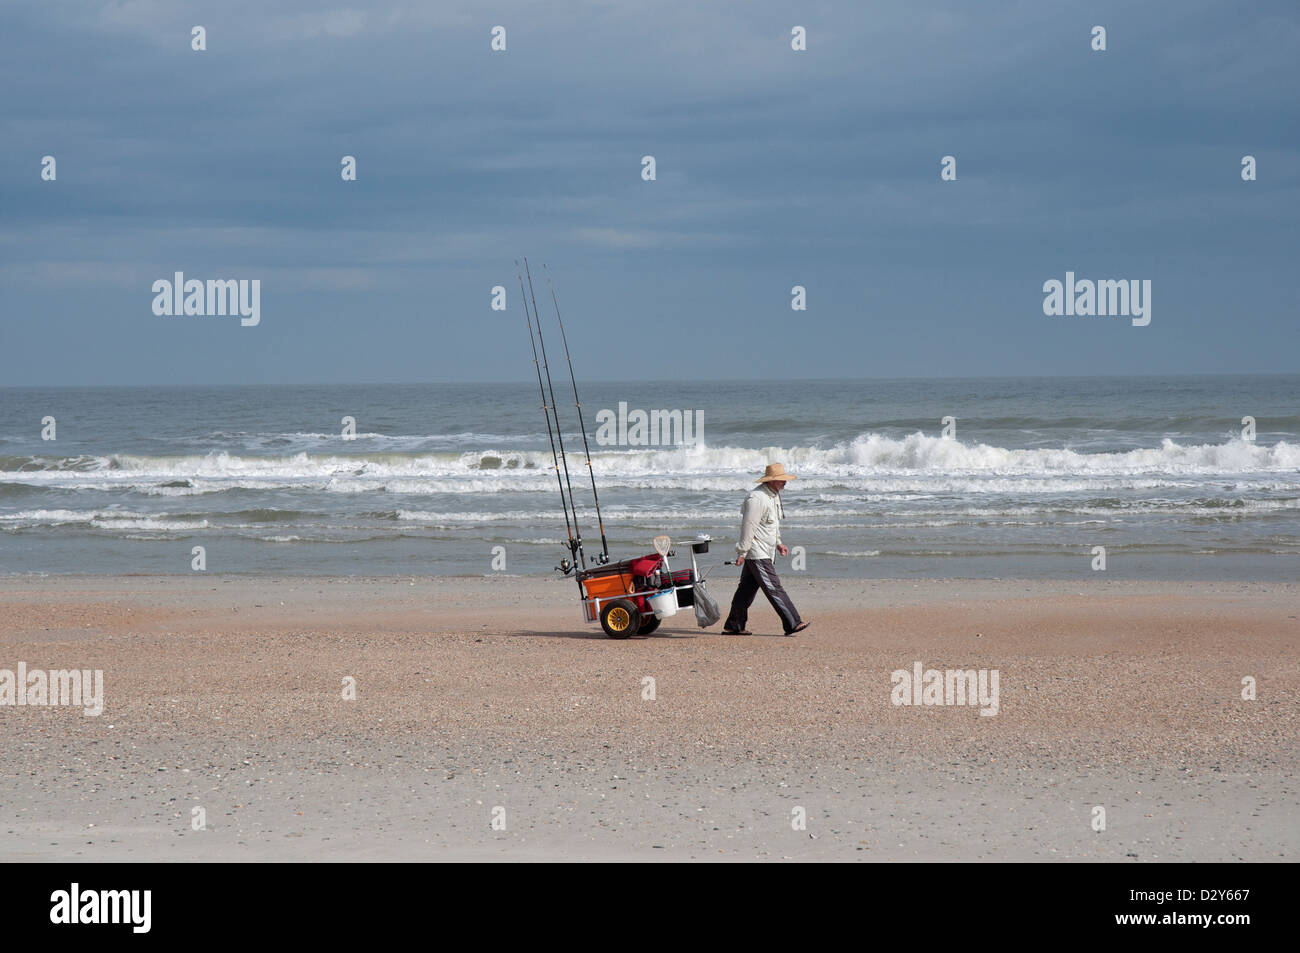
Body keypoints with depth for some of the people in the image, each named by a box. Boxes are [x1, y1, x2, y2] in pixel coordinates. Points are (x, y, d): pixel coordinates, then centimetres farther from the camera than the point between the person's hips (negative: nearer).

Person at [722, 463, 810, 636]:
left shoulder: (774, 495, 13)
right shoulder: (757, 498, -20)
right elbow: (748, 526, -20)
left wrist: (778, 543, 26)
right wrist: (742, 553, -19)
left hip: (765, 550, 10)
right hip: (756, 552, -10)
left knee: (747, 588, 13)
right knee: (774, 589, -10)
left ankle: (733, 626, 18)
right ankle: (792, 623, -12)